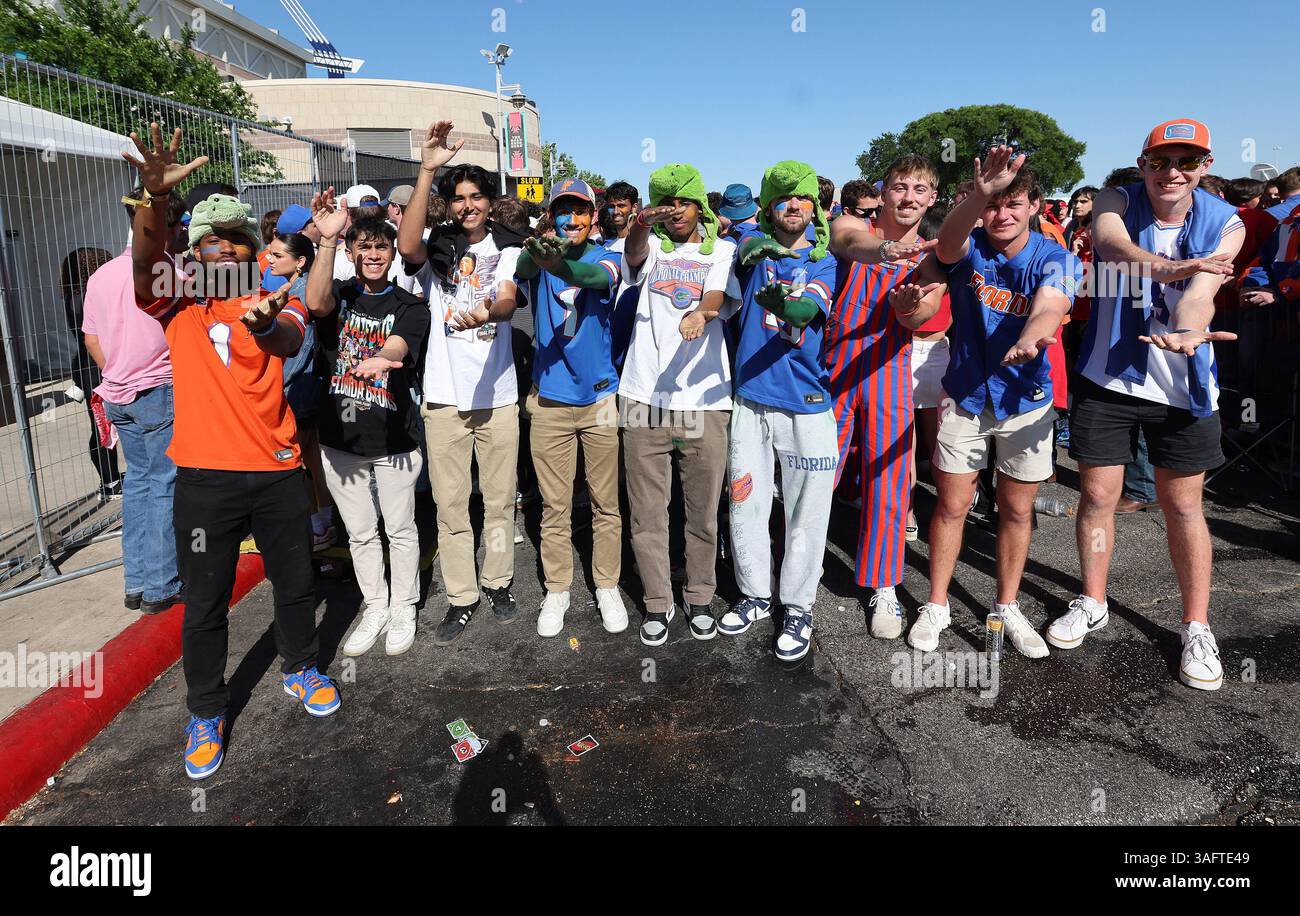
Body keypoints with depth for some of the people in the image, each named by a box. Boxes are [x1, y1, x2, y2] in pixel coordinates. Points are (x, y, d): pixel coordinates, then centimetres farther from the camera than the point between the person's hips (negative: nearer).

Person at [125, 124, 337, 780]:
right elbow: (145, 260, -17)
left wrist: (265, 326, -42)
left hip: (278, 472, 1)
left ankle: (301, 670, 40)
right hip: (205, 478, -1)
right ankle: (206, 713, 27)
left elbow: (291, 342, -18)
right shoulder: (179, 307, 4)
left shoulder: (275, 304, 4)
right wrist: (156, 196, -35)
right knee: (204, 605, 8)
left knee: (296, 584, 15)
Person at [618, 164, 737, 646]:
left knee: (704, 512, 8)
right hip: (645, 397, 0)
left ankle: (699, 598, 28)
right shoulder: (650, 246, 10)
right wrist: (641, 224, -38)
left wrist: (700, 313, -33)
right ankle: (657, 602, 23)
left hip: (704, 398, 0)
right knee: (647, 513, 5)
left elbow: (716, 296, -9)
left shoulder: (721, 251, 10)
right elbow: (634, 254, -15)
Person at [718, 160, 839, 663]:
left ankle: (799, 607, 20)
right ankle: (755, 594, 29)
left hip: (805, 403, -2)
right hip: (750, 399, 2)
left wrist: (783, 300, -42)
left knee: (805, 513, 3)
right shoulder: (754, 248, 7)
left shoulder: (824, 262, 0)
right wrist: (750, 252, -38)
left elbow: (809, 310, -20)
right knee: (745, 503, 10)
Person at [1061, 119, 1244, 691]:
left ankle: (1196, 626, 21)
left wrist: (1187, 332, -47)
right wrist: (1168, 267, -52)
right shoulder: (1116, 201, -6)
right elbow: (1109, 243, -31)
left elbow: (1204, 287, -24)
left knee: (1183, 505, 6)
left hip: (1182, 385, 0)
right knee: (1097, 495, 7)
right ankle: (1092, 602, 27)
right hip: (1107, 378, 0)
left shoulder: (1224, 224, -4)